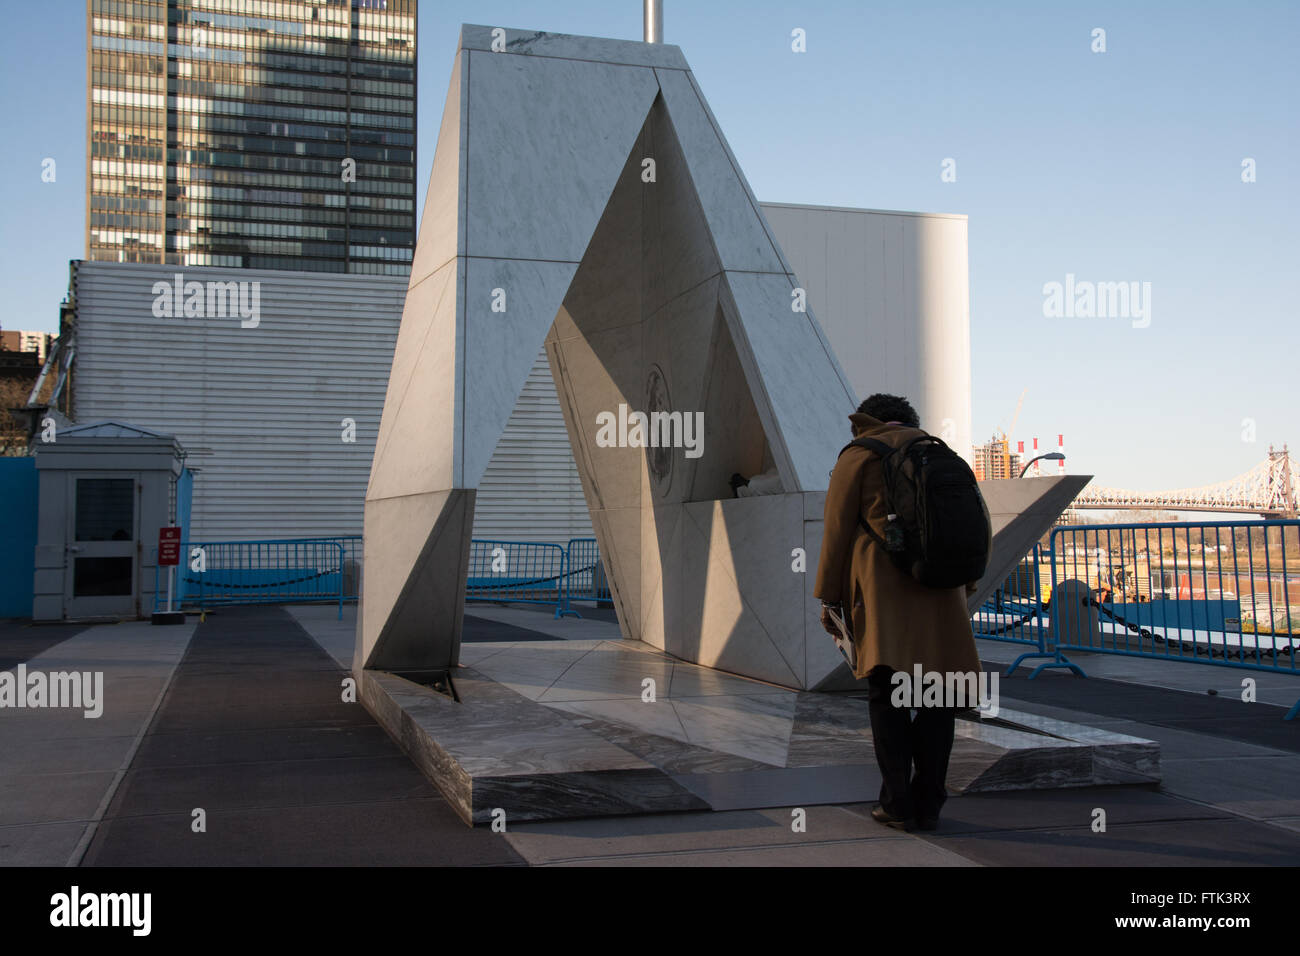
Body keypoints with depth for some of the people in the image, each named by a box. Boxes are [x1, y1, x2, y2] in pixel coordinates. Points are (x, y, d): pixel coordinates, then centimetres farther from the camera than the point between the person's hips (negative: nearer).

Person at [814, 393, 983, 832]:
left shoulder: (855, 458, 6)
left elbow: (838, 531, 0)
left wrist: (830, 599, 4)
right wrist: (963, 588, 20)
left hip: (882, 589, -4)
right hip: (939, 592, 4)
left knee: (885, 690, -1)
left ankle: (898, 803, -3)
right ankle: (928, 804, 9)